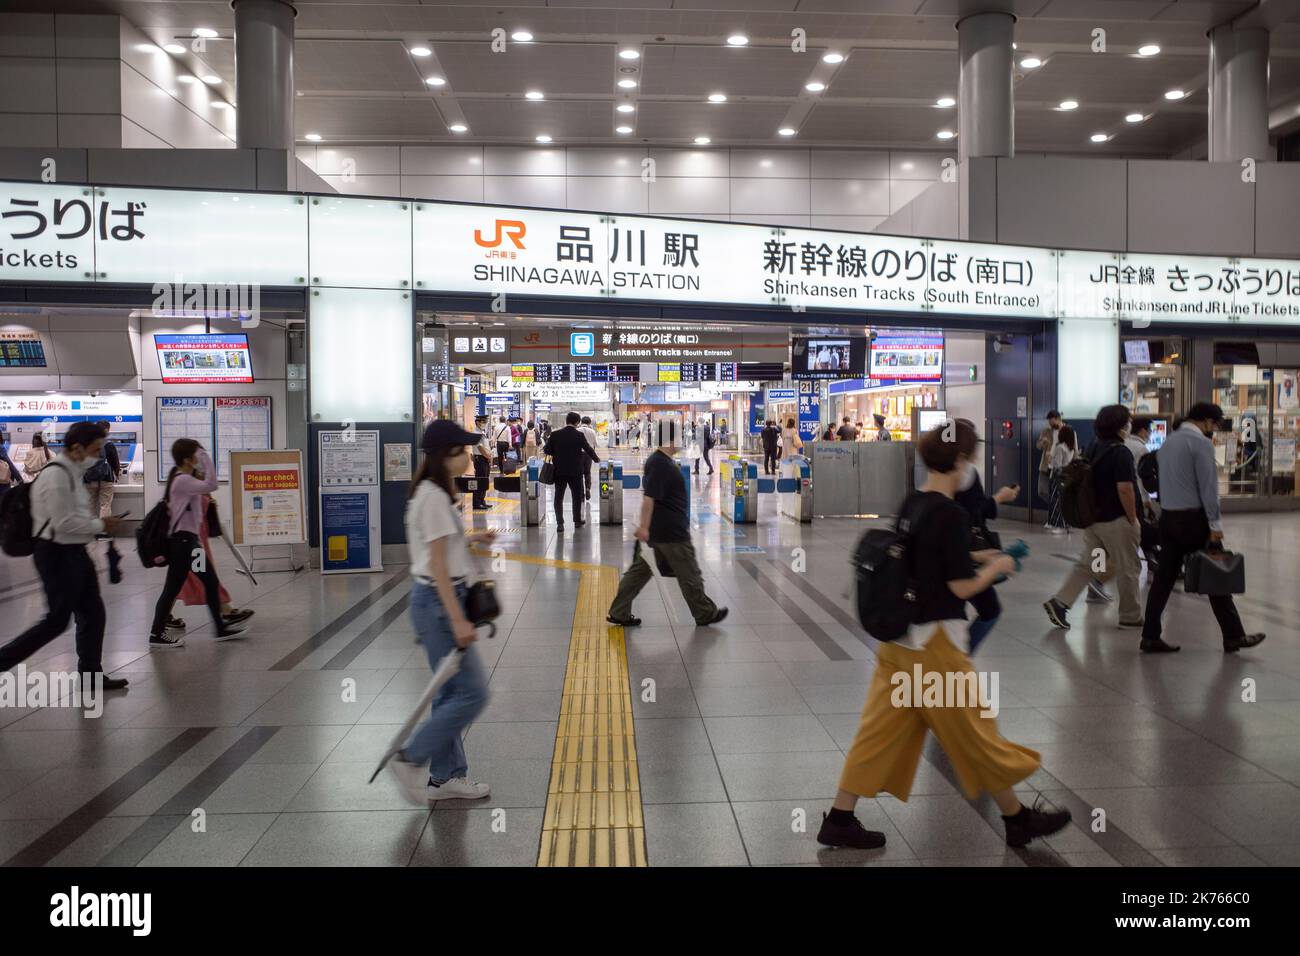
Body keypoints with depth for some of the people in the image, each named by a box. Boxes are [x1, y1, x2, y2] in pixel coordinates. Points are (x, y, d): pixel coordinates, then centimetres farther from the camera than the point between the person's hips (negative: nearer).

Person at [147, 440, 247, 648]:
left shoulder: (187, 479, 12)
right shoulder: (182, 480, -18)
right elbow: (210, 486, -29)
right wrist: (206, 458, -24)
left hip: (190, 539, 10)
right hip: (182, 539, -10)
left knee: (211, 582, 12)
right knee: (173, 587, -2)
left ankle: (221, 627, 19)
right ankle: (157, 634, 8)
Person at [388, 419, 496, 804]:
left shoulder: (435, 492, 12)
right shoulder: (433, 497, -18)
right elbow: (437, 565, -21)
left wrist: (471, 538, 18)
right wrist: (458, 621, -22)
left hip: (441, 599, 10)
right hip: (438, 602, -10)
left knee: (452, 692, 15)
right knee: (471, 692, -5)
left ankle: (445, 776, 24)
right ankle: (410, 758, 6)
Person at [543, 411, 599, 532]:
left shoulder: (555, 434, -5)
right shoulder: (579, 435, -9)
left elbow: (547, 450, -3)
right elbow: (588, 449, -1)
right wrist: (596, 458, 17)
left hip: (559, 471, 1)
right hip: (575, 471, -1)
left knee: (558, 497, 6)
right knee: (577, 496, 15)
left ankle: (560, 523, -3)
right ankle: (577, 521, 24)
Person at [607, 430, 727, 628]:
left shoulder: (660, 461, 12)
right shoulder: (660, 465, -20)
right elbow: (649, 498, -25)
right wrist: (644, 527, -27)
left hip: (657, 530, 10)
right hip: (670, 532, -10)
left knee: (640, 570, 10)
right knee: (689, 574, 5)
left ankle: (619, 613, 11)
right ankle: (705, 614, 19)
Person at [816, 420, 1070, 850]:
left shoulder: (910, 505, 5)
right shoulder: (951, 515, -20)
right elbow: (962, 586, -17)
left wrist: (973, 557, 17)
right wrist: (996, 567, 0)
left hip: (900, 638, 8)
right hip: (934, 642, -8)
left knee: (881, 730, 12)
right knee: (973, 731, 10)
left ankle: (839, 819, 16)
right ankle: (1018, 819, 29)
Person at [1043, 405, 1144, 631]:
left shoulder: (1093, 449, 9)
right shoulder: (1120, 453, -17)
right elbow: (1124, 489, -22)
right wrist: (1133, 519, -13)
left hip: (1093, 518, 8)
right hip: (1116, 520, -8)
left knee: (1086, 564, 11)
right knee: (1127, 569, 6)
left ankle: (1059, 602, -2)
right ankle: (1130, 617, 17)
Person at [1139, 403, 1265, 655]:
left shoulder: (1168, 442, 14)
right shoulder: (1201, 443, -11)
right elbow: (1208, 487, -14)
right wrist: (1214, 524, -12)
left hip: (1168, 516, 7)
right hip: (1193, 517, -7)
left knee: (1164, 576, 6)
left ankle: (1151, 637, 5)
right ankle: (1233, 636, 10)